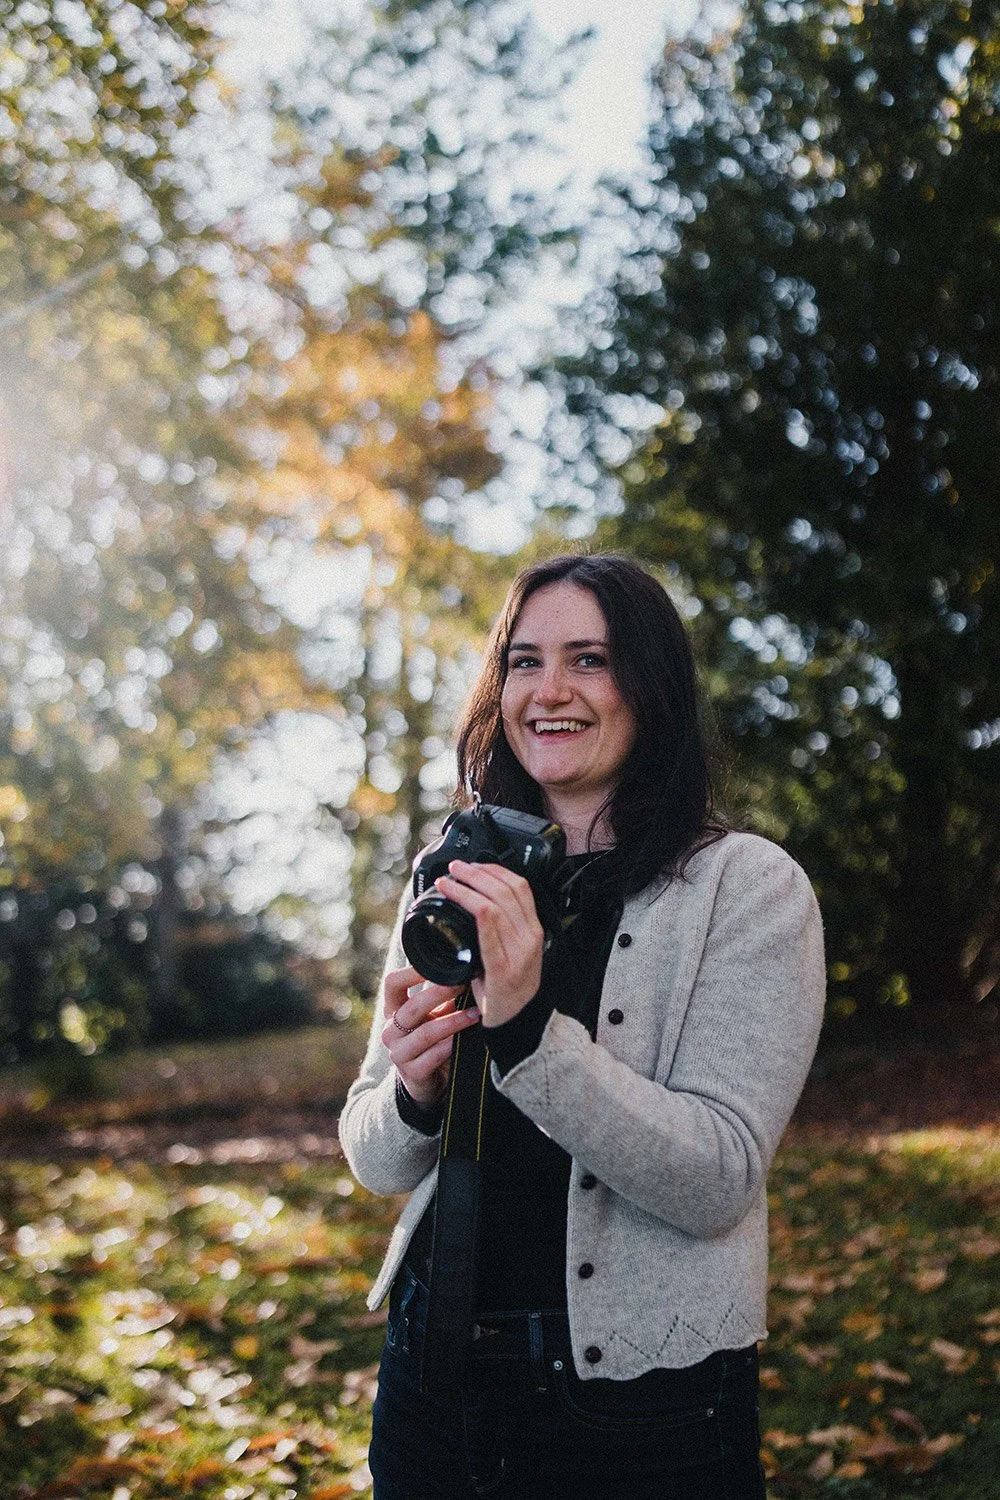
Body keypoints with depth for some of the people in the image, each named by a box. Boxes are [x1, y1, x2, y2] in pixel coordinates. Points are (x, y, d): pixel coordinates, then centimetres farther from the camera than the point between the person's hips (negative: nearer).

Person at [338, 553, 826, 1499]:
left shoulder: (752, 888, -9)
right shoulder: (454, 886, 4)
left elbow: (719, 1181, -18)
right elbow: (379, 1163, 6)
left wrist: (526, 1027, -29)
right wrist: (413, 1095, -16)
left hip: (641, 1412, -4)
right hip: (433, 1377, 4)